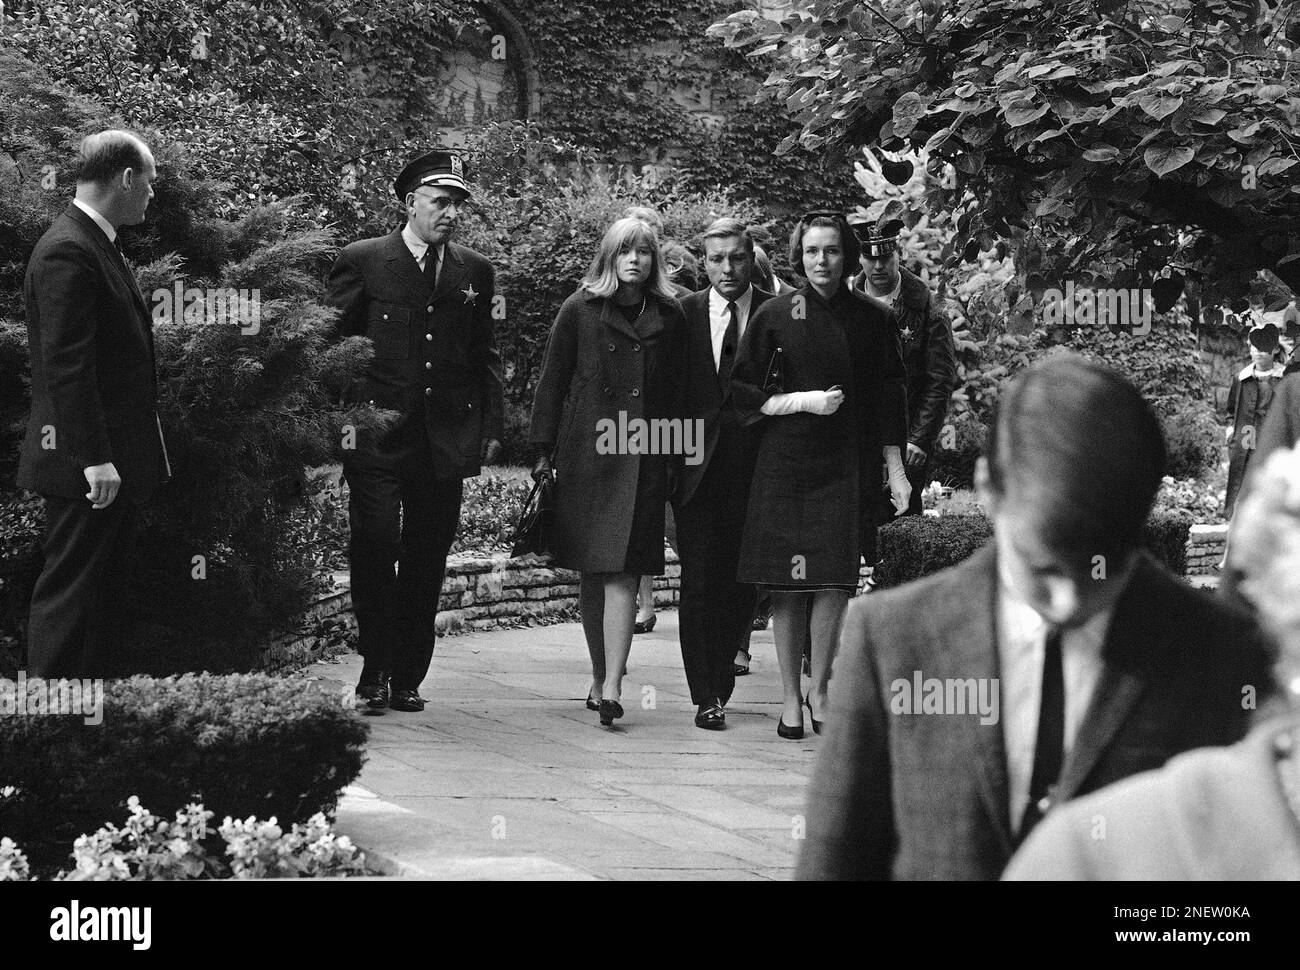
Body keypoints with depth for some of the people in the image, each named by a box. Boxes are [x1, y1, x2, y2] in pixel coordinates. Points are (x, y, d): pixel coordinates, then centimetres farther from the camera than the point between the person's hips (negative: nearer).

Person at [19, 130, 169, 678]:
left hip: (120, 461, 10)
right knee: (70, 590, -5)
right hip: (88, 467, -10)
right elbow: (65, 365, -22)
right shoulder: (67, 252, -17)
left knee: (108, 591, 14)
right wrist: (94, 459, -25)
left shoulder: (99, 246, 15)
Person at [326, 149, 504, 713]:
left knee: (427, 562, 5)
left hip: (446, 442, 3)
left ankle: (407, 678, 13)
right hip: (376, 437, -3)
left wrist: (491, 426, 9)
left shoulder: (475, 273, 12)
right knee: (375, 549, -10)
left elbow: (484, 356, 17)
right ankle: (374, 673, -1)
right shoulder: (362, 261, 2)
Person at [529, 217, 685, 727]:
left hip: (643, 456, 0)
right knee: (592, 572, 7)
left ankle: (610, 687, -14)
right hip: (585, 455, 0)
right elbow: (552, 383, 5)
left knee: (623, 572, -9)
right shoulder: (580, 311, 4)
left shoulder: (669, 317, 9)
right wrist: (544, 452, 1)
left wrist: (676, 456, 5)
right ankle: (601, 676, 21)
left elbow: (675, 393, 10)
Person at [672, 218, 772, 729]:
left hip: (755, 469, 0)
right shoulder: (683, 313, 5)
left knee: (742, 581, 3)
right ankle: (707, 696, 3)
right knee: (699, 581, -1)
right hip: (698, 468, 0)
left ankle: (720, 678, 23)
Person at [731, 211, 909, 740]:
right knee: (788, 587, 0)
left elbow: (887, 399, 9)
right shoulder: (775, 315, 1)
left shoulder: (870, 320, 5)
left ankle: (819, 689, 10)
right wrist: (803, 401, -9)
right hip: (782, 463, -1)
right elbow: (742, 393, 2)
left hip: (841, 465, 1)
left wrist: (895, 467, 6)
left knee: (834, 582, -8)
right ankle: (791, 697, 11)